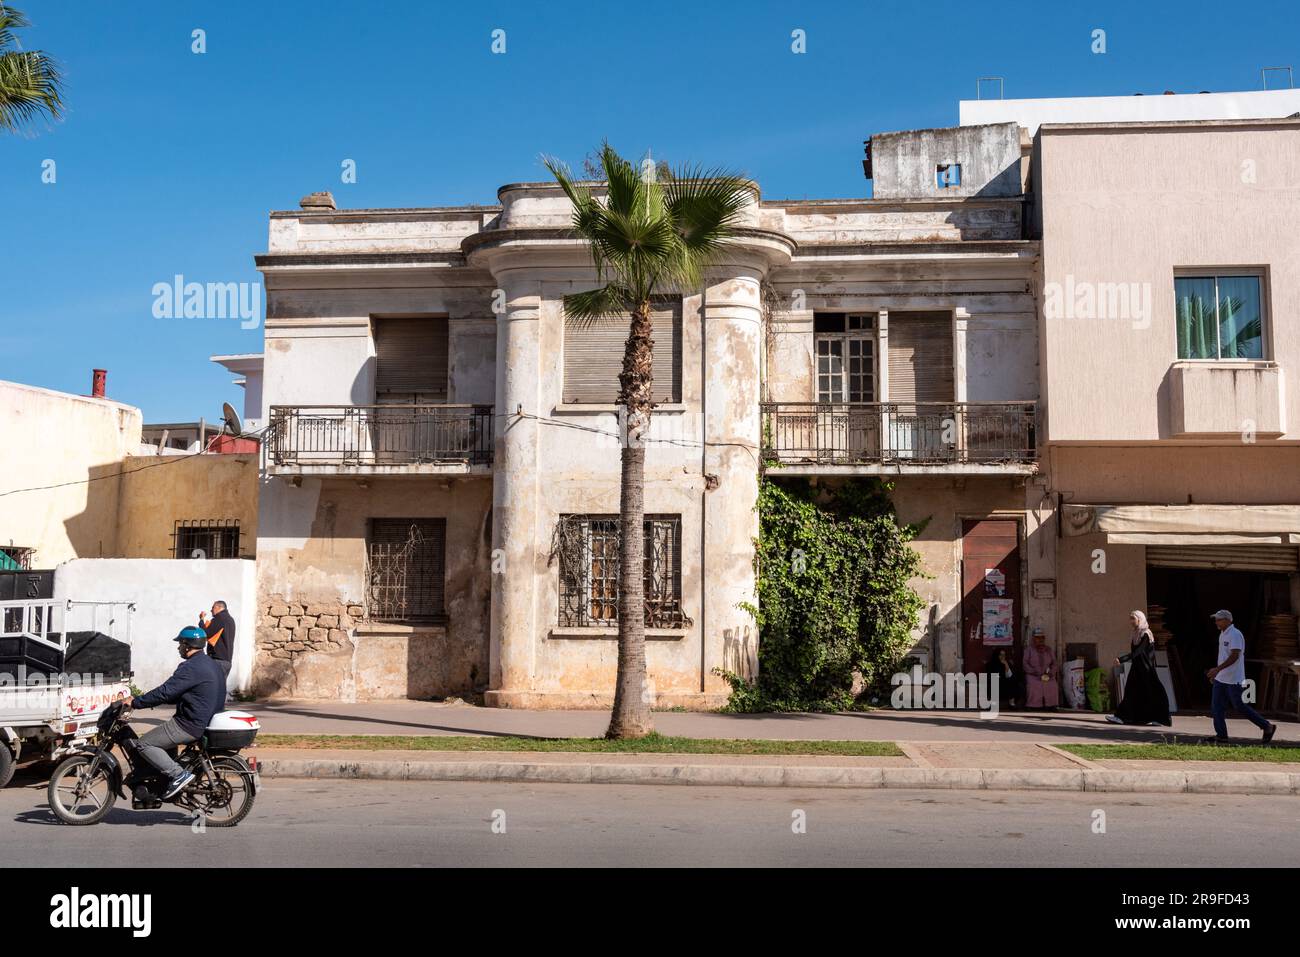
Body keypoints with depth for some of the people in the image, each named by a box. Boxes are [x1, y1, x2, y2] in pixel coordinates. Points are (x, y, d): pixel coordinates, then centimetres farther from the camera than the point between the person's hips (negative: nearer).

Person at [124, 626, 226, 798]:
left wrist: (135, 702, -12)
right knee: (159, 735, 28)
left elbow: (165, 692, -22)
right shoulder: (211, 664, 15)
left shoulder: (191, 668, -18)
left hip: (190, 725, -10)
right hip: (206, 722, 10)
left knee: (145, 744, -5)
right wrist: (147, 700, 23)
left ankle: (179, 775, -14)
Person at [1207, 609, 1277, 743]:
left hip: (1233, 679, -9)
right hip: (1221, 679, 9)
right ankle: (1221, 735, 7)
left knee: (1240, 707, -2)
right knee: (1216, 706, 4)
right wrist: (1215, 673, 21)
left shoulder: (1235, 634, -17)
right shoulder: (1222, 634, 13)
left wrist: (1217, 669, -32)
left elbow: (1234, 656, -25)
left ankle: (1267, 727, 13)